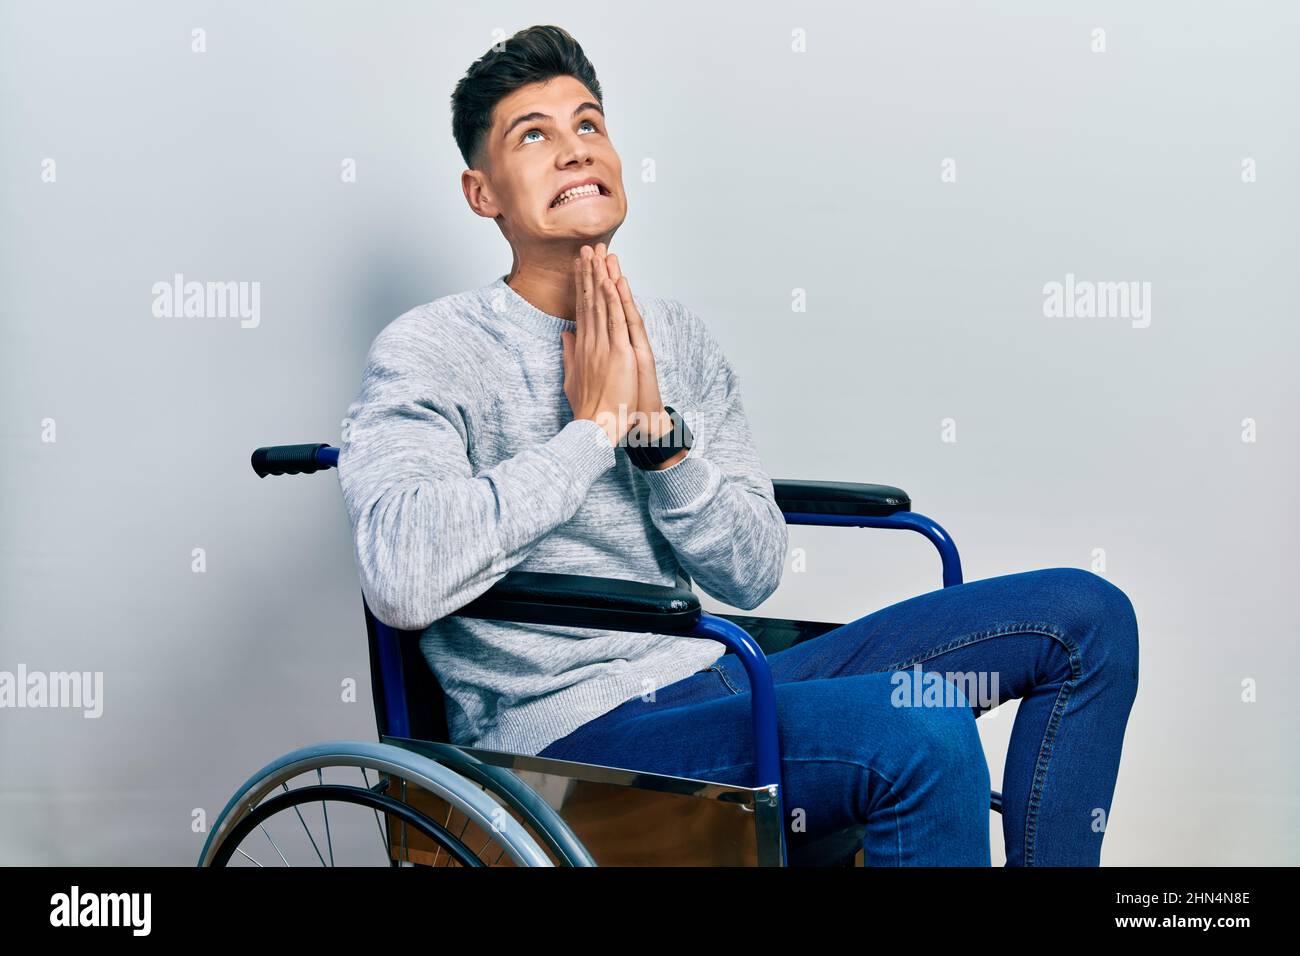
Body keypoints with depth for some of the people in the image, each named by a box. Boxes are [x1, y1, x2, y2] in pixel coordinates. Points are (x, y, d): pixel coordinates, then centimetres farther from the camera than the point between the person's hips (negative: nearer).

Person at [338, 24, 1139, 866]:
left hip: (713, 688, 7)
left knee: (1083, 615, 2)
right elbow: (400, 580, -26)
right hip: (573, 734, -7)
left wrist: (659, 432, -12)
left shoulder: (679, 339, 12)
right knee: (922, 736, -33)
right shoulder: (429, 352, -7)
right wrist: (594, 426, -18)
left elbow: (753, 573, 5)